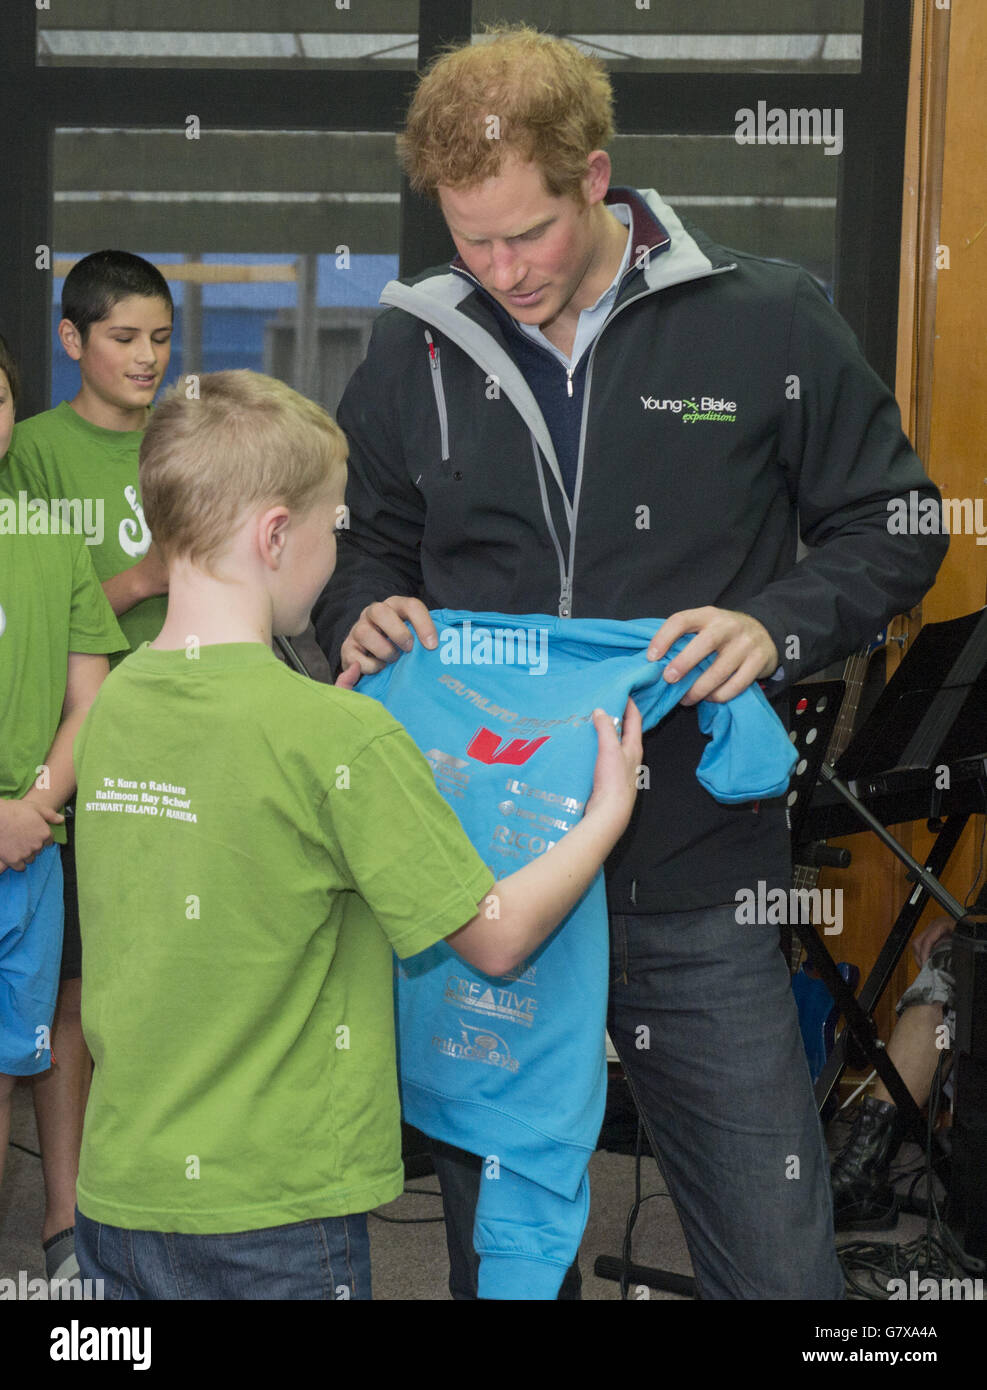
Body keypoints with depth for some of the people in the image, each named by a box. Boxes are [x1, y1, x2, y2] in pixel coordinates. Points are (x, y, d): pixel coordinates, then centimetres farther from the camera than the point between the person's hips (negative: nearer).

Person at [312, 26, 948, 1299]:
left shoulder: (765, 320, -3)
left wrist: (776, 625, -15)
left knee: (776, 1257, 3)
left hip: (695, 874, -2)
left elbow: (894, 526, 3)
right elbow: (360, 541, 17)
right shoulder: (414, 349, 4)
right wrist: (362, 615, -6)